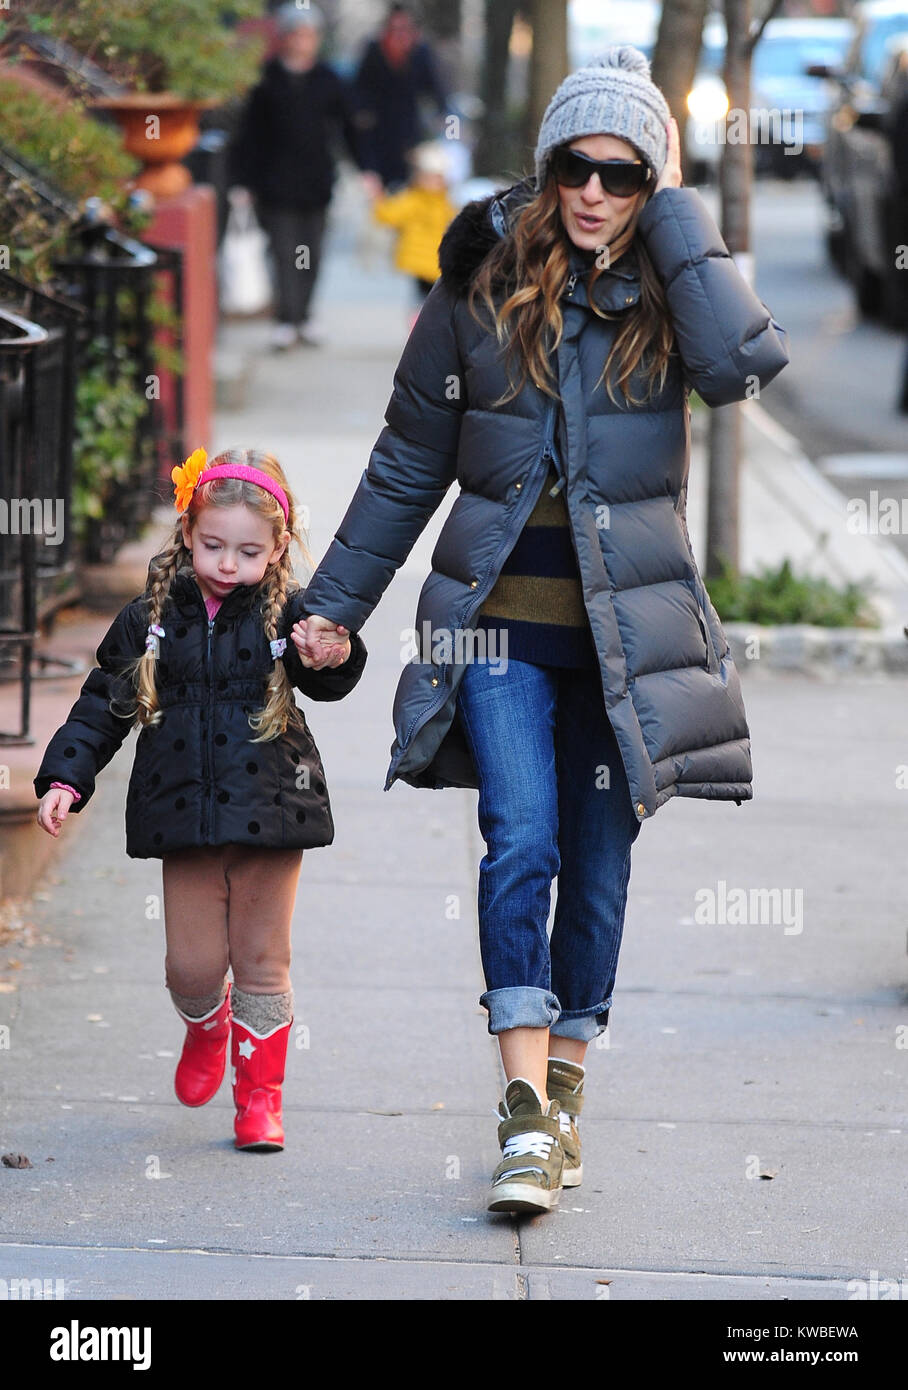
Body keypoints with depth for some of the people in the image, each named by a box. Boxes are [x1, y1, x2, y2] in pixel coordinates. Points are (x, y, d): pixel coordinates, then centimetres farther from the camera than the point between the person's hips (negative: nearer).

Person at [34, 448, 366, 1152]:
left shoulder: (287, 613, -2)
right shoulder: (152, 619, 4)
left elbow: (327, 682, -17)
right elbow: (102, 705, 9)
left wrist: (335, 658, -40)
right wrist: (65, 778, 1)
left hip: (270, 817, -1)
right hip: (185, 819, 2)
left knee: (262, 962, 5)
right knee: (192, 962, 2)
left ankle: (260, 1097, 17)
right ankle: (206, 1027, 36)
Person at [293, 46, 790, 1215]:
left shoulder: (667, 294, 0)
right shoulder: (482, 288, 0)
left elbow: (747, 359, -24)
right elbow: (408, 463, 9)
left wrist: (672, 211, -16)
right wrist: (335, 604, 11)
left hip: (627, 629, 1)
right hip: (501, 620, -1)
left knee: (598, 863, 5)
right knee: (521, 844, -15)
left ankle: (562, 1089, 19)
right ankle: (527, 1111, -18)